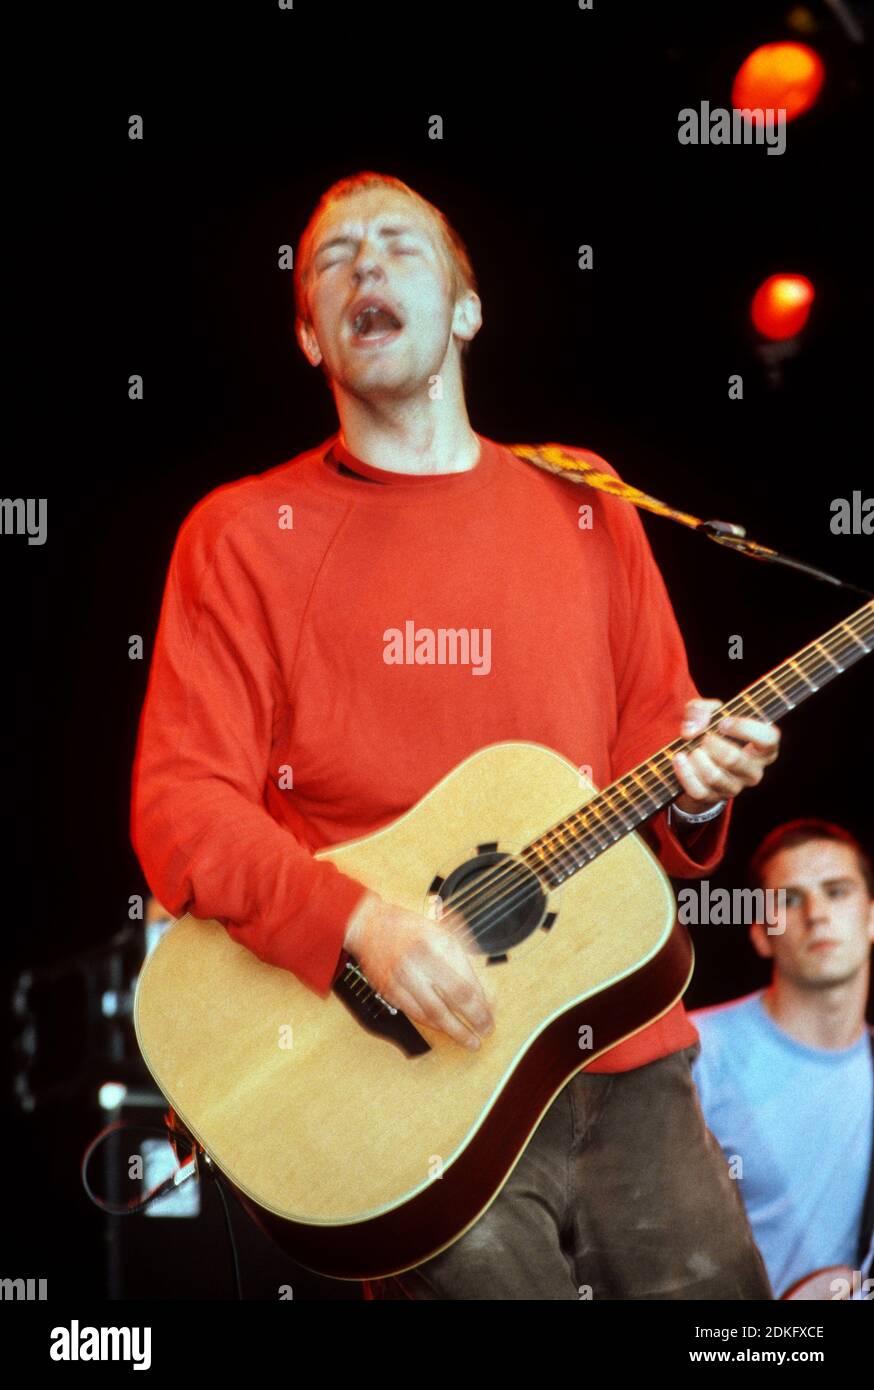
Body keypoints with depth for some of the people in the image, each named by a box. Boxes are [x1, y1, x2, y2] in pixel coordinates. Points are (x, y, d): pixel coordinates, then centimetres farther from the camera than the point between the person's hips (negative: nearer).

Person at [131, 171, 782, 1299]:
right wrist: (361, 923, -21)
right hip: (404, 1073, -3)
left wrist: (692, 783, -7)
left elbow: (650, 737, 17)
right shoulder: (245, 532, 2)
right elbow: (179, 806, -6)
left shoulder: (585, 513, 12)